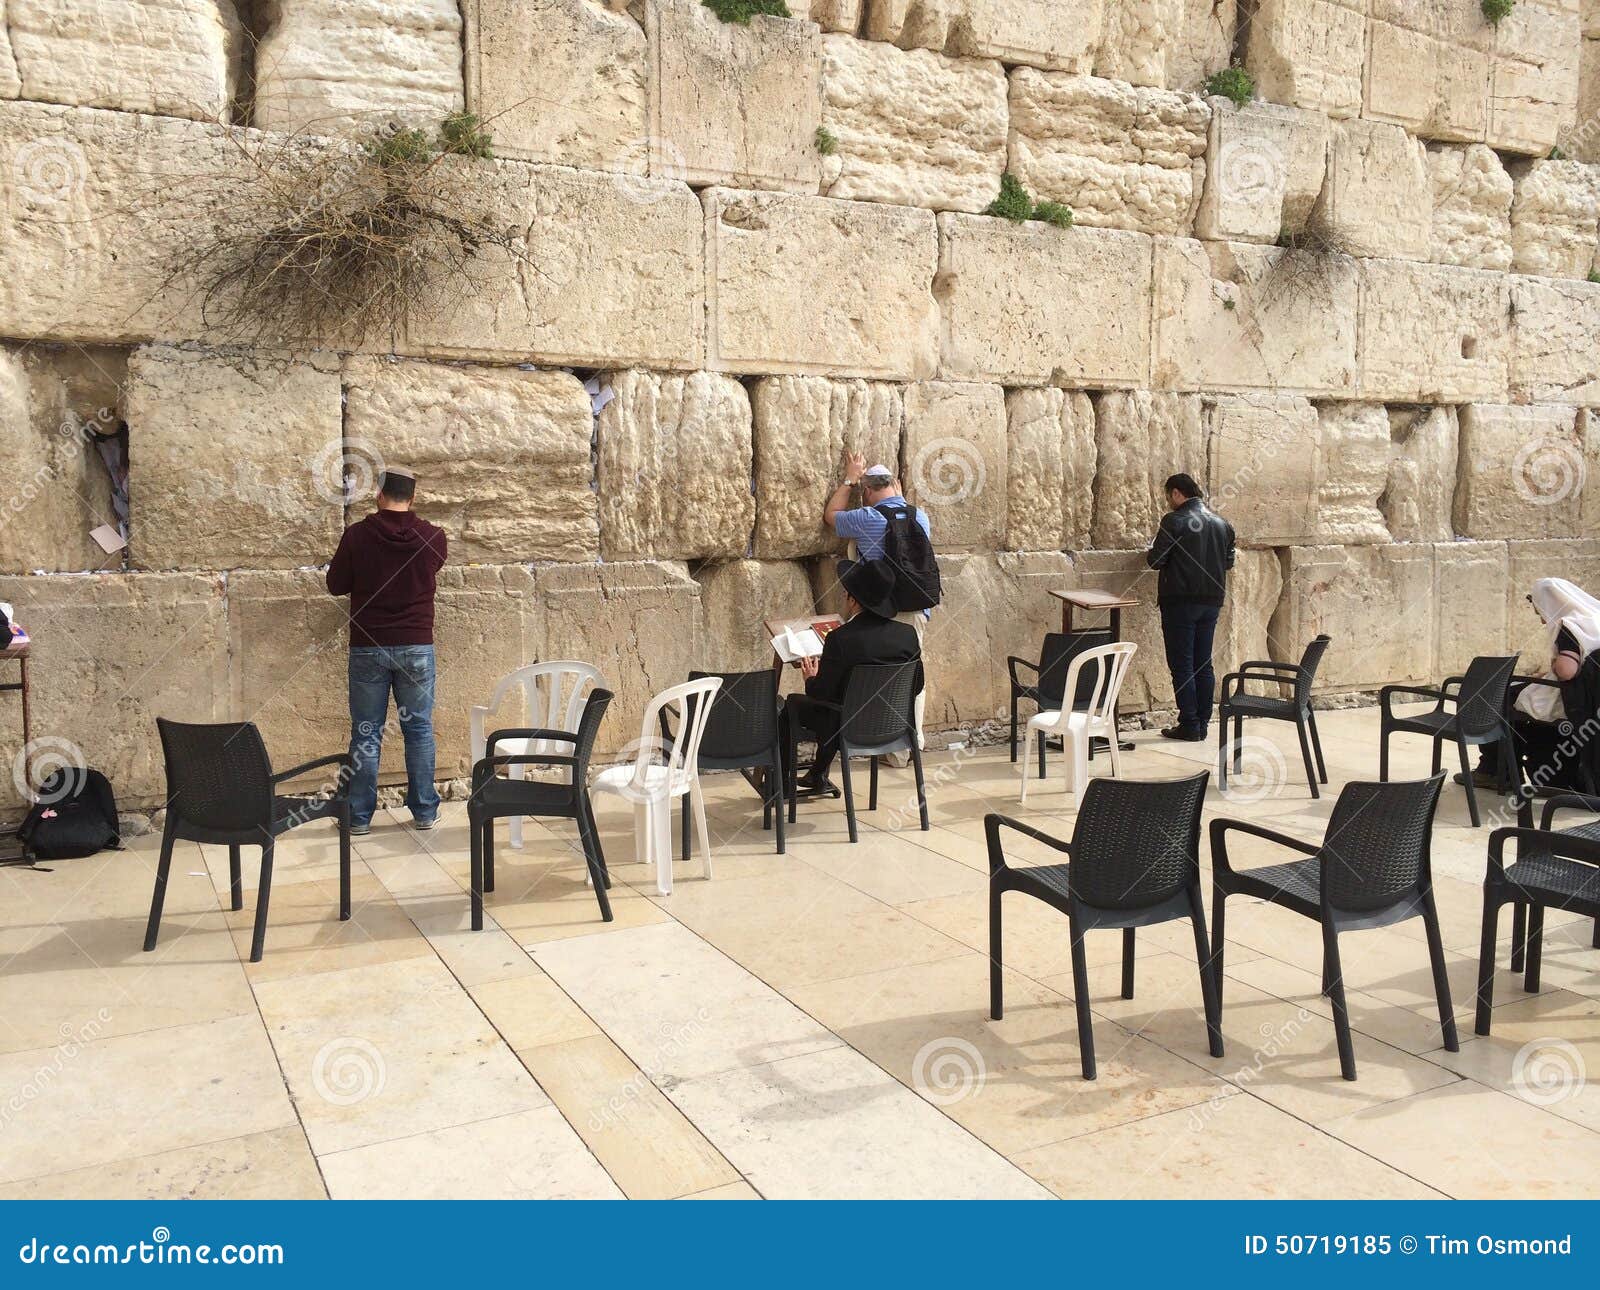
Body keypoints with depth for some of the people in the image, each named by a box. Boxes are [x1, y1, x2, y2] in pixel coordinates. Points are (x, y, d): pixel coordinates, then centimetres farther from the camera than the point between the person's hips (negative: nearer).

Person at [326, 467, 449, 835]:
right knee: (419, 729, 10)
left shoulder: (357, 535, -8)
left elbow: (336, 584, 3)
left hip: (368, 648, -1)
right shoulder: (433, 538, -3)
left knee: (366, 733, 7)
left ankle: (360, 816, 13)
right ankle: (424, 812, 15)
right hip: (417, 646, 1)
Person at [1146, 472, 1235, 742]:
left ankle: (1189, 726, 0)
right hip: (1212, 601, 6)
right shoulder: (1221, 523, 9)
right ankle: (1202, 724, 14)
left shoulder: (1174, 521, -11)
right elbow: (1229, 561, 16)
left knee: (1181, 665, -1)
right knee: (1204, 664, 11)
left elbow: (1156, 560, -12)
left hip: (1180, 601, -6)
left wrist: (1150, 552, 9)